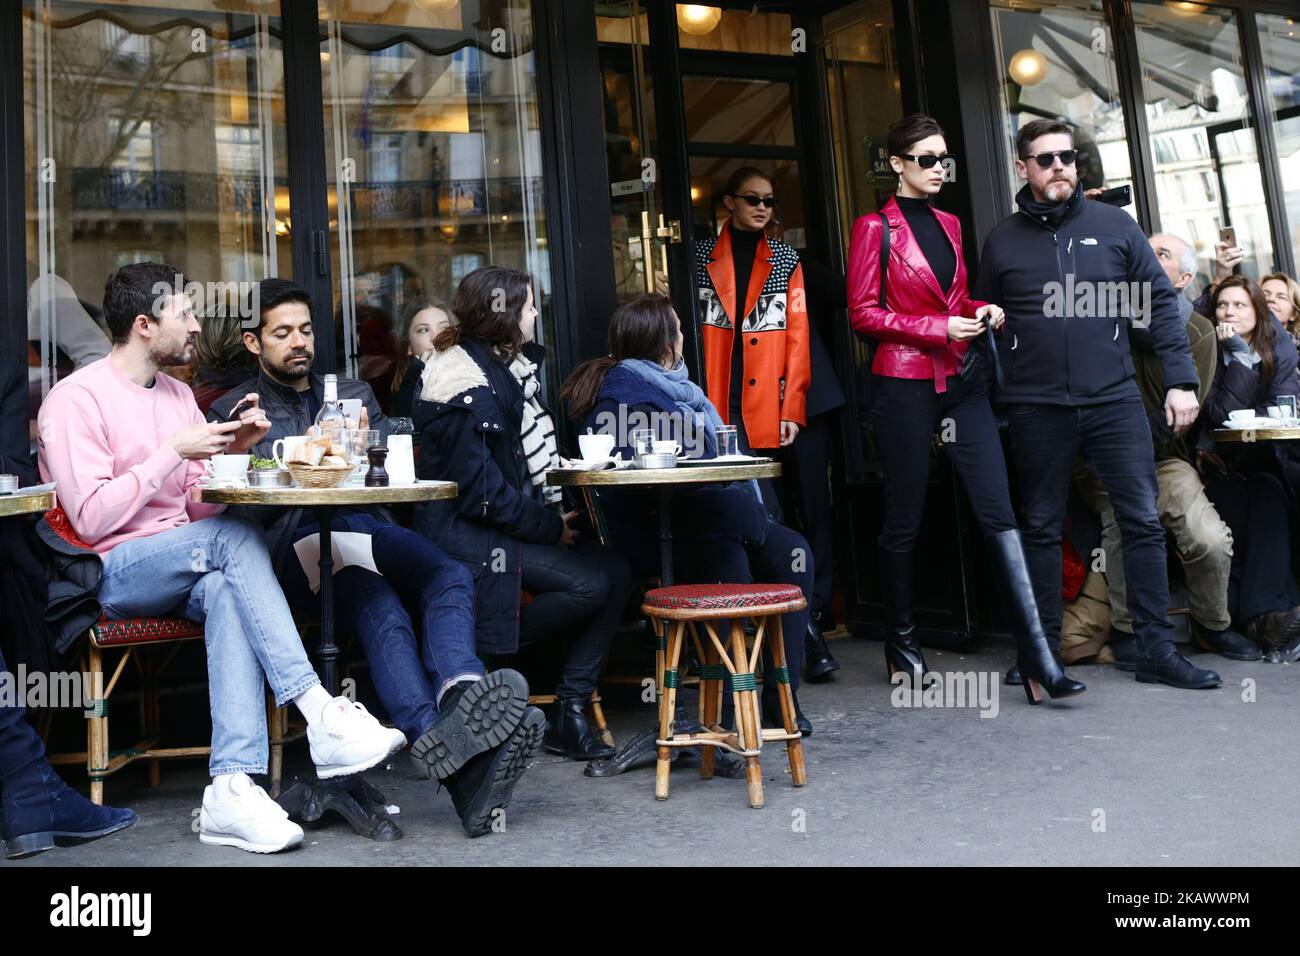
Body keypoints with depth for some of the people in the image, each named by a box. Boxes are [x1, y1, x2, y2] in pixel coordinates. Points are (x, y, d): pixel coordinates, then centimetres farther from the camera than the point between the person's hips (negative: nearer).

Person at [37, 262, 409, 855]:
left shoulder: (177, 394, 18)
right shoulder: (75, 400, -4)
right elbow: (92, 519, -15)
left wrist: (229, 452, -3)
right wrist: (174, 451, -14)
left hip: (184, 569, 6)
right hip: (114, 574, -5)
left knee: (226, 589, -31)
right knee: (236, 535, -32)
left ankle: (233, 789, -39)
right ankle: (322, 718, -36)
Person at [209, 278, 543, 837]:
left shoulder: (354, 392, 31)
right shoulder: (232, 411, 20)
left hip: (369, 525, 4)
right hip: (299, 541, -4)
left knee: (451, 578, -33)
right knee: (383, 615, -38)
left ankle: (461, 694, -60)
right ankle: (459, 763, -53)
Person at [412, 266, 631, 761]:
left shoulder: (509, 366, 14)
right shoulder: (464, 387, -15)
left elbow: (534, 455, 21)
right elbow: (479, 492, -19)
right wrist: (550, 526, -14)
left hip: (514, 521, 9)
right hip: (463, 533, -9)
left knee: (615, 572, -9)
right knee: (589, 584, -22)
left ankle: (570, 713, -3)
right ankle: (479, 650, -2)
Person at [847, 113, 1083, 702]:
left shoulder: (948, 224, 19)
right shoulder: (875, 228, 0)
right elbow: (863, 313, -7)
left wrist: (981, 310, 6)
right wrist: (939, 328, -13)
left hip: (962, 379, 5)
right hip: (905, 383, -5)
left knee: (997, 509, -6)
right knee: (904, 517, 4)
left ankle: (1037, 656, -7)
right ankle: (901, 642, 21)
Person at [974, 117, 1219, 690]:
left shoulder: (1114, 225, 7)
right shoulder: (1003, 241, 7)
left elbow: (1159, 302, 7)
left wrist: (1181, 380, 0)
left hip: (1114, 400, 1)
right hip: (1036, 410, 0)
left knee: (1143, 521, -1)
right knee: (1041, 528, 7)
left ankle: (1157, 649, 9)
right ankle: (1044, 648, 18)